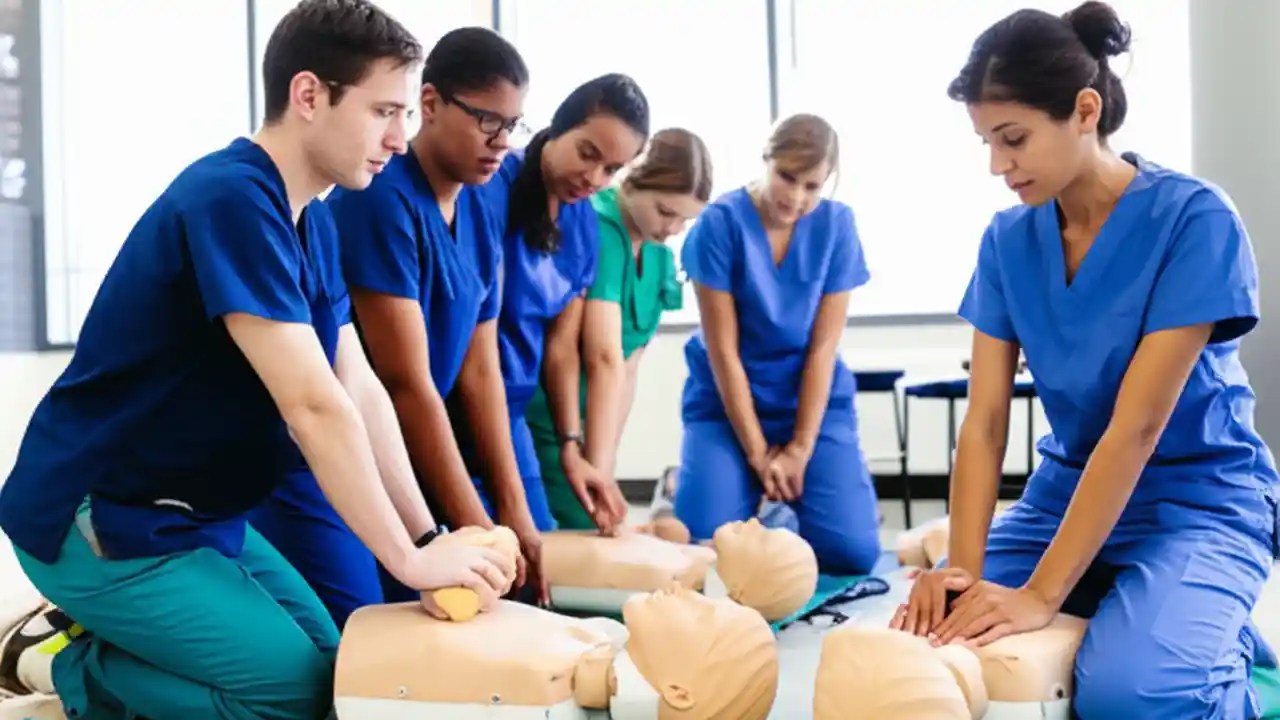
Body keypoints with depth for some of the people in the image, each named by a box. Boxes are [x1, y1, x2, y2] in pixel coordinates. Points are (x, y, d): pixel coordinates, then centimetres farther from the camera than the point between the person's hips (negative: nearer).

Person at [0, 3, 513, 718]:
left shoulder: (313, 224, 6)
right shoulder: (232, 200, -25)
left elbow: (362, 394, 3)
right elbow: (314, 406, -28)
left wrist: (428, 537, -4)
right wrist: (410, 559, -22)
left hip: (190, 514, 9)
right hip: (100, 520, -9)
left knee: (330, 661, 11)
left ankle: (98, 640, 16)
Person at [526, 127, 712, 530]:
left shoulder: (659, 257, 7)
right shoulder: (596, 229, -20)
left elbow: (626, 368, 7)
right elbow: (605, 360, -27)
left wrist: (604, 464, 2)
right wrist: (598, 471, -30)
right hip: (531, 416, -8)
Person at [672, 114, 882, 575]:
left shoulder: (836, 225, -6)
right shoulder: (721, 221, -13)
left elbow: (823, 346, -7)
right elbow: (723, 349, -12)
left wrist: (800, 448, -11)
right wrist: (757, 452, -12)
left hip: (813, 403, 2)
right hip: (727, 403, -1)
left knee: (852, 552, -15)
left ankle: (788, 514, 18)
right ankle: (758, 503, 15)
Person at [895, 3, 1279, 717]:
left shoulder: (1194, 219, -18)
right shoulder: (1009, 240, -1)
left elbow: (1136, 429, -23)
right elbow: (985, 420, -6)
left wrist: (1041, 596, -28)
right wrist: (965, 568, -22)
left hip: (1198, 505, -6)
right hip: (1069, 493, 6)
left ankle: (1218, 648, 2)